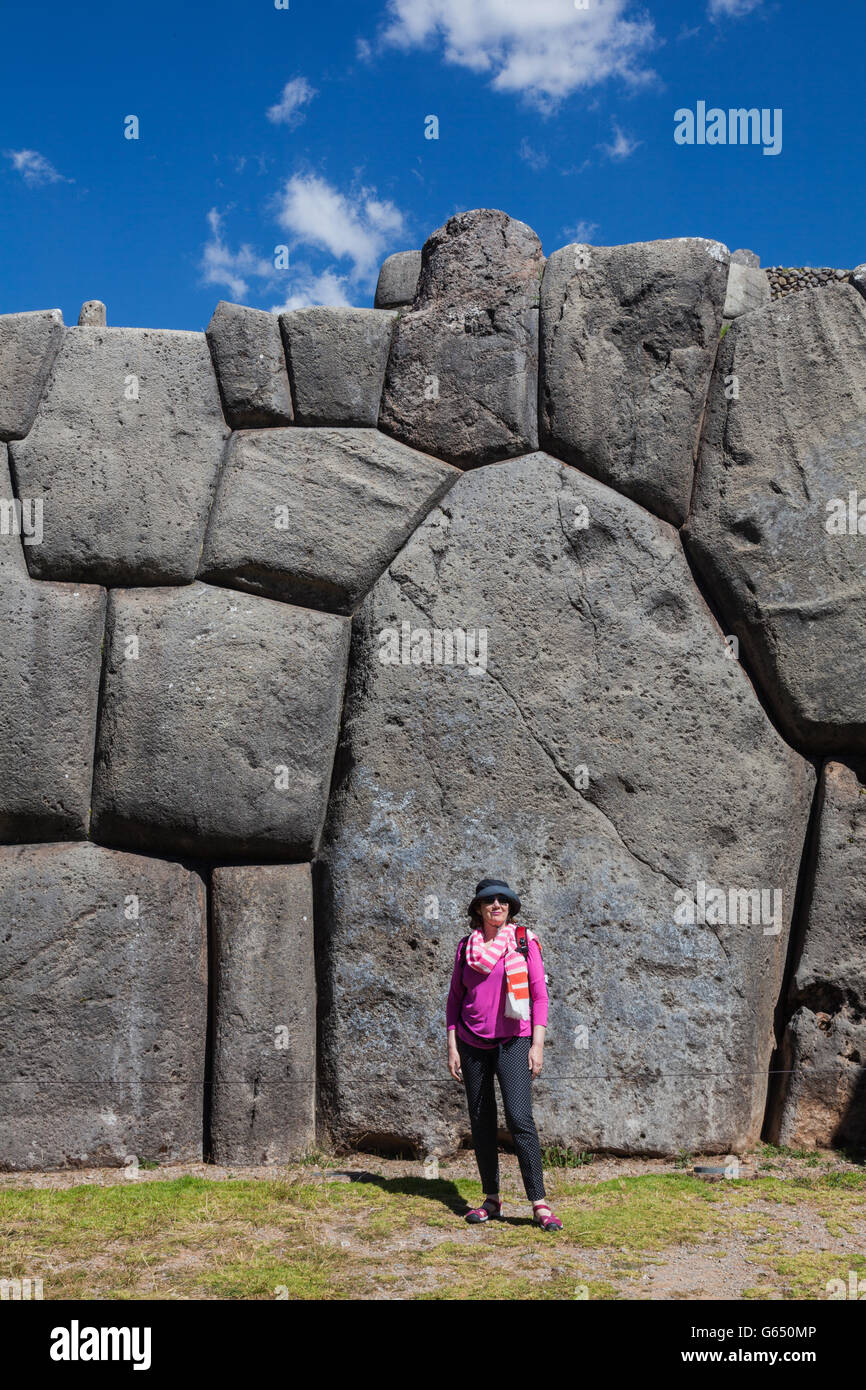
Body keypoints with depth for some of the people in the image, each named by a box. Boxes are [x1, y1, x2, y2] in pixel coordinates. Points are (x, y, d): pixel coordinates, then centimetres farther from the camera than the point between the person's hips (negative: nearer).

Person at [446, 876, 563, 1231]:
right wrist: (452, 1047, 6)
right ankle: (491, 1199, 18)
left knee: (519, 1118, -15)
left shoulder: (525, 941, 1)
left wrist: (537, 1044, -7)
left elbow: (540, 995, 0)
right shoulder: (466, 948, 8)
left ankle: (540, 1205, -12)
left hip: (513, 1041, -3)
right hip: (473, 1043, 3)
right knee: (481, 1122, 6)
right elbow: (455, 999, 13)